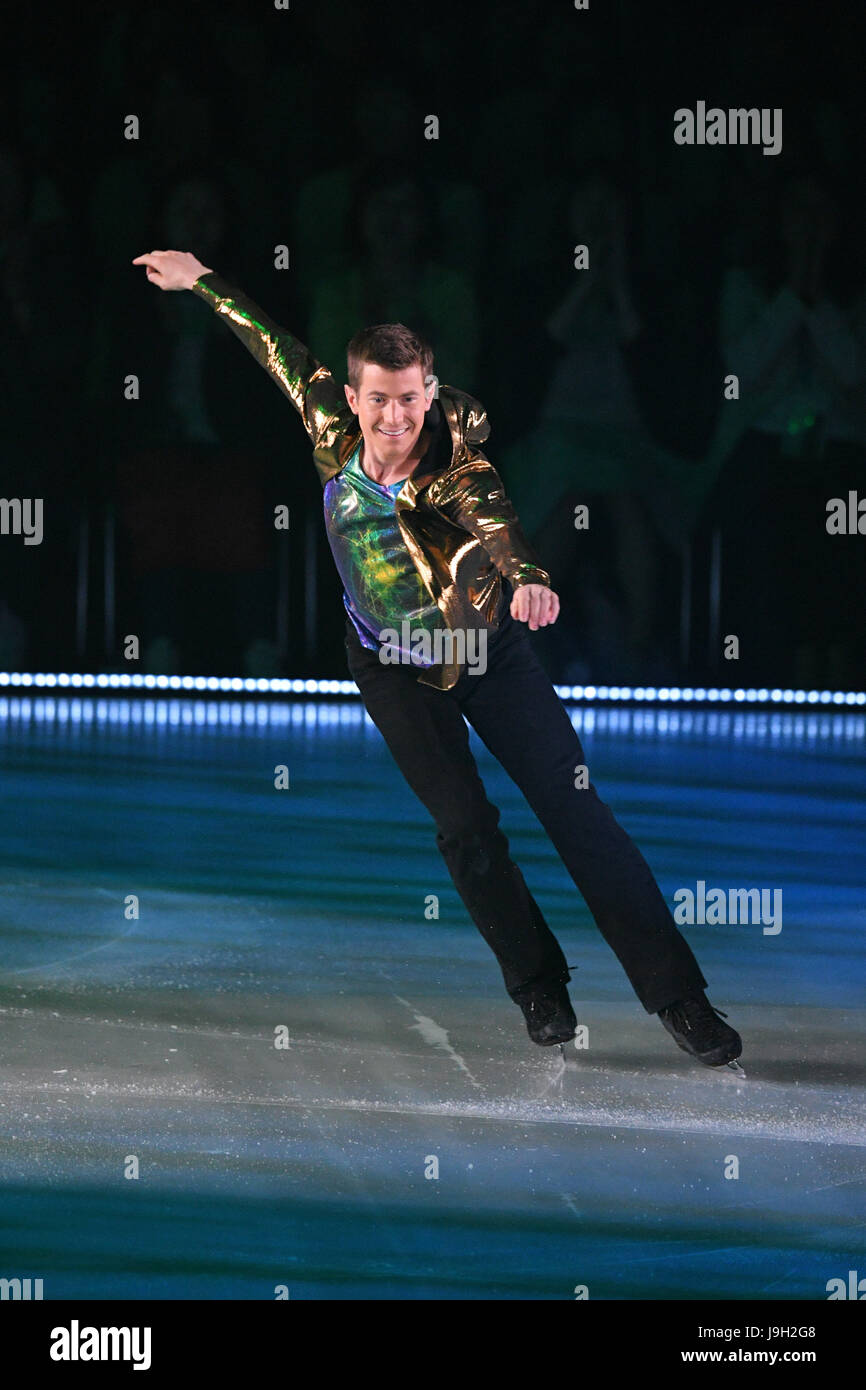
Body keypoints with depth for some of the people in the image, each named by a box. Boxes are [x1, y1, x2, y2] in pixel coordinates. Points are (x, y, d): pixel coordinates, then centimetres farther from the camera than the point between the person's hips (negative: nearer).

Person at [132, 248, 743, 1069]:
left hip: (489, 647, -3)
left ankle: (678, 996, -4)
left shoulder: (452, 464, -28)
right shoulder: (334, 434, -16)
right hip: (394, 668, 3)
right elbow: (278, 350, 0)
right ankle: (538, 989, 11)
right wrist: (201, 281, 12)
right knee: (465, 825, -5)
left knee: (575, 811, -6)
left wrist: (527, 578, -73)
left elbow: (490, 515, -51)